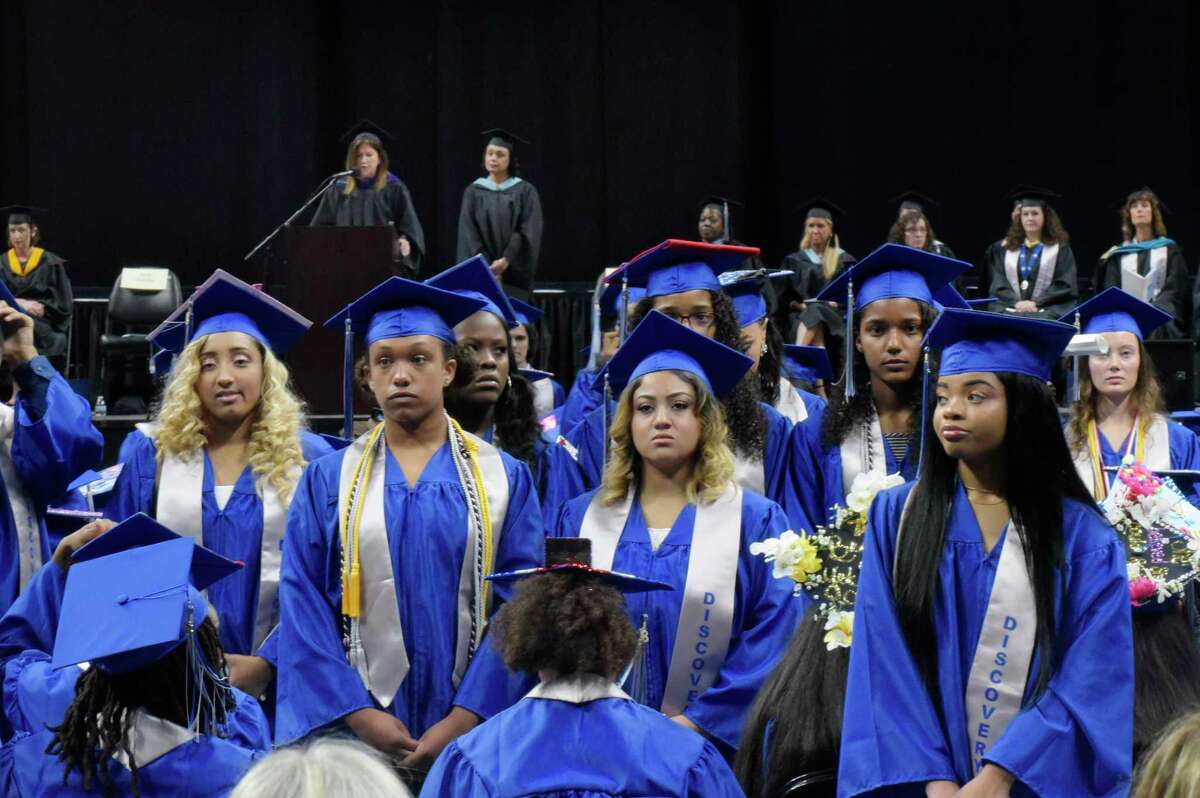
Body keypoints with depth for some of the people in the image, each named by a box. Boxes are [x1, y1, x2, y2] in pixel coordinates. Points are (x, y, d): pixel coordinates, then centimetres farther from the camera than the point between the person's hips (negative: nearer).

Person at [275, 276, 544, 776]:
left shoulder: (504, 479, 3)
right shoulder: (328, 481, 5)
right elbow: (303, 604, -1)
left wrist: (464, 721, -13)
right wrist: (356, 713, -13)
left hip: (472, 732, 0)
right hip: (356, 731, 0)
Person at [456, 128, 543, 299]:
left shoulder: (525, 191, 4)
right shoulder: (473, 192, 8)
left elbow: (528, 233, -4)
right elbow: (468, 234, 1)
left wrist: (506, 261, -16)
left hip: (514, 276, -1)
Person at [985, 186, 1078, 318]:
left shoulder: (1060, 249, 11)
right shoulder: (1005, 248, 18)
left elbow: (1064, 287, 3)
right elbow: (998, 284, 9)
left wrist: (1035, 303, -10)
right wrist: (1016, 302, -9)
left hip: (1046, 309, -1)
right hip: (1010, 309, 2)